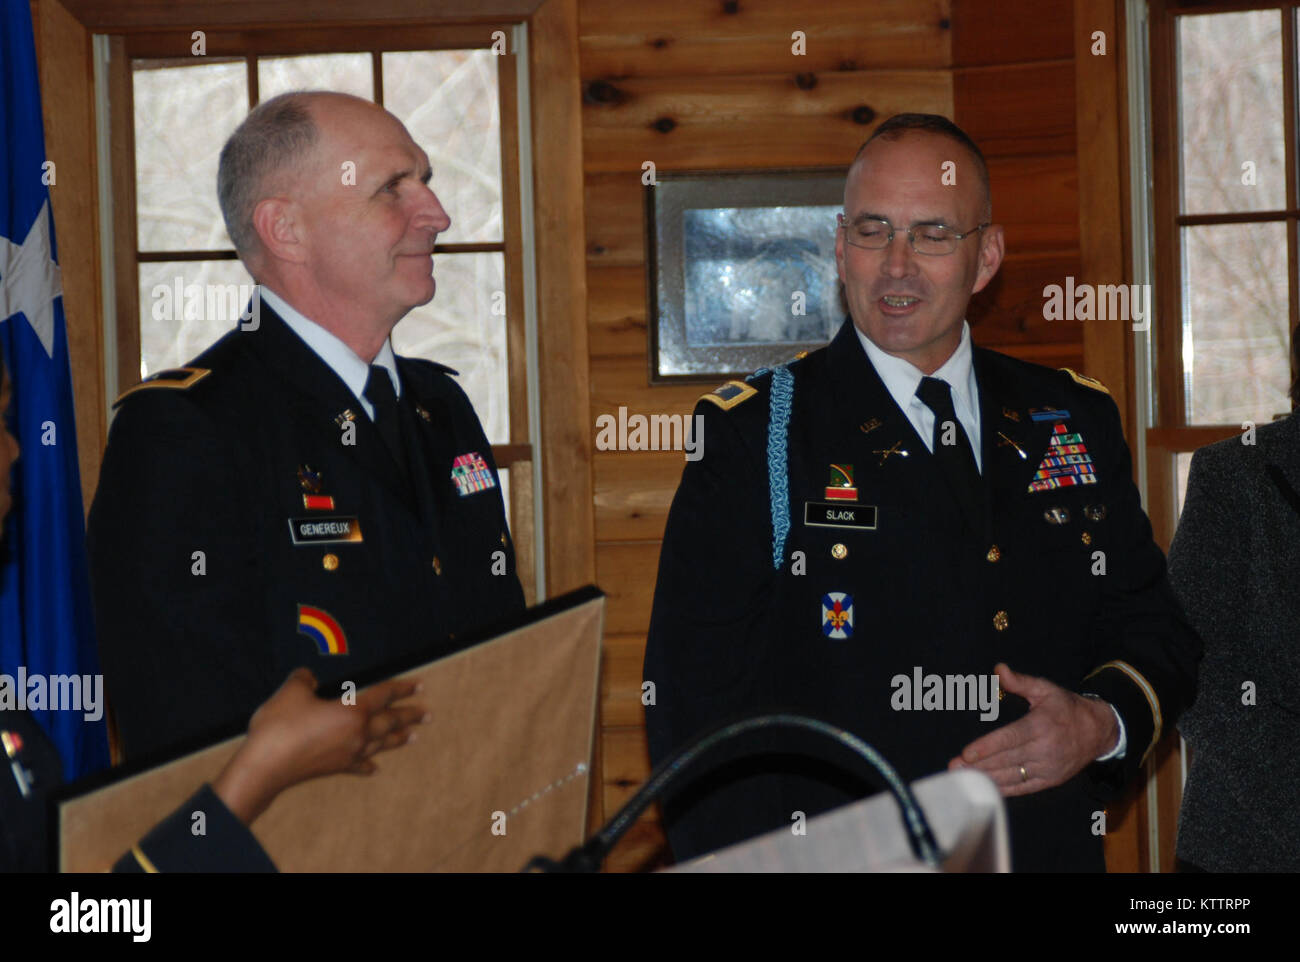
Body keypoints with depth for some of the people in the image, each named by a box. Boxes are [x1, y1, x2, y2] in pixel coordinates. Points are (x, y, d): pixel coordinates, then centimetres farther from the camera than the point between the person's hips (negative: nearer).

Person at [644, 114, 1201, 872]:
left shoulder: (1080, 424, 6)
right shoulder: (751, 436, -4)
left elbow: (1152, 630, 12)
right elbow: (695, 703, -9)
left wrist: (1103, 724, -8)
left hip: (1053, 847, 3)